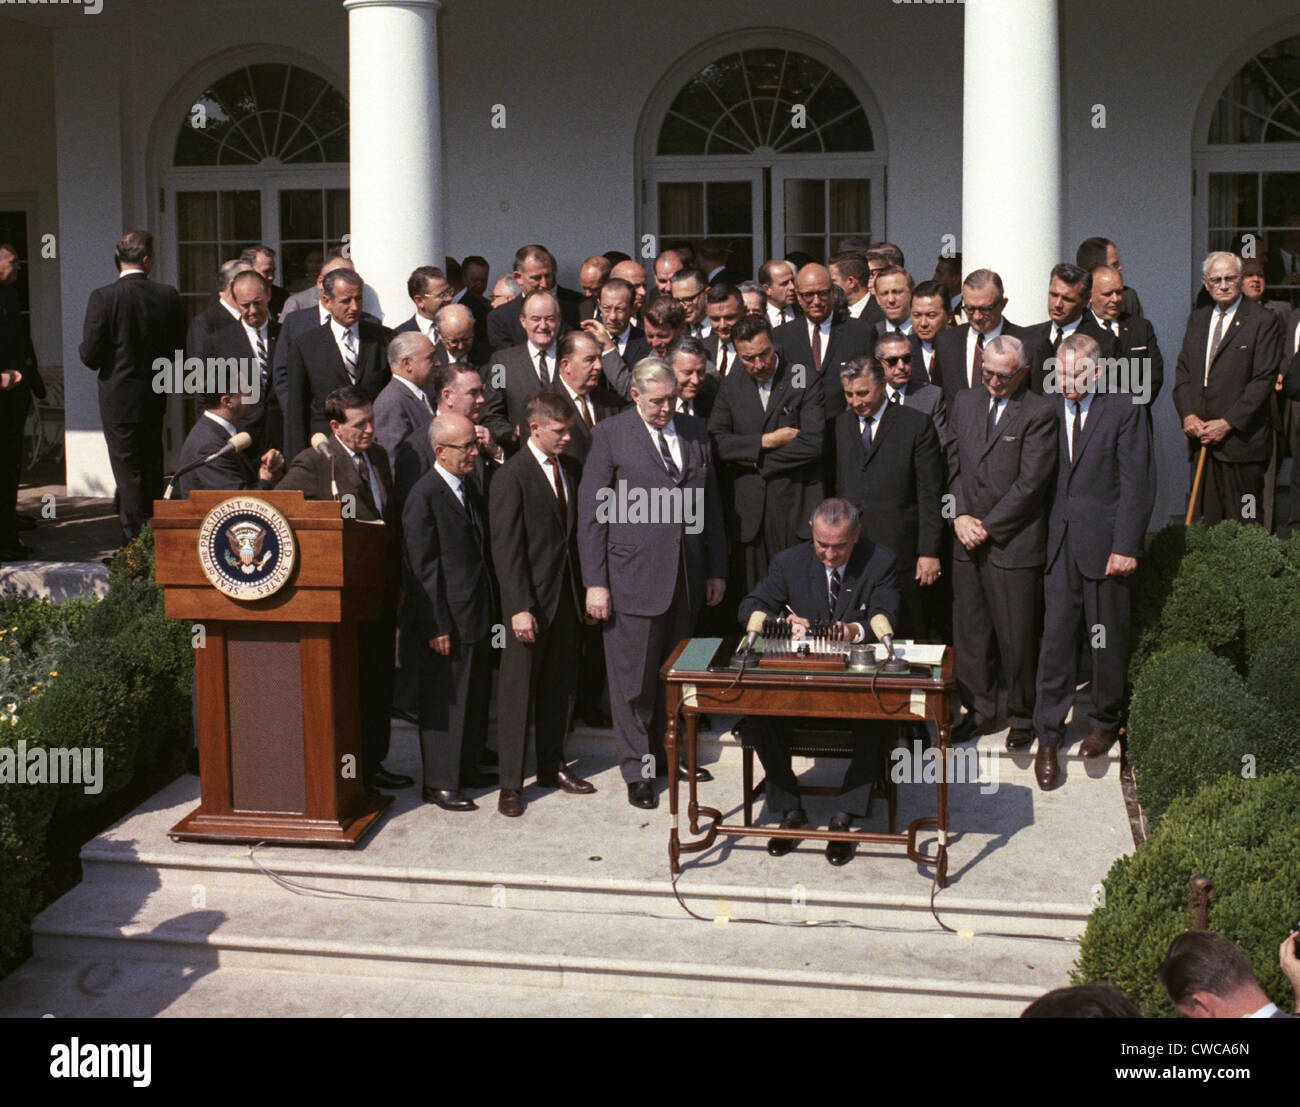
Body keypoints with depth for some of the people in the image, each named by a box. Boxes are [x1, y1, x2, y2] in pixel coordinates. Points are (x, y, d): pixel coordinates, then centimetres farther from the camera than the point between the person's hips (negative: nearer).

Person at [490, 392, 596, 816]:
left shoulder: (571, 469, 10)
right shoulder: (512, 476, -11)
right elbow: (506, 547, -13)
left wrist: (585, 587, 8)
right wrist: (520, 607, -18)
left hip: (568, 596, 6)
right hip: (532, 599, -6)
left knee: (560, 686, 15)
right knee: (518, 690, 0)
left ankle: (552, 766, 29)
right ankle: (511, 783, 8)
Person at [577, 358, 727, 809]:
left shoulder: (694, 431, 10)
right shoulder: (610, 435, -4)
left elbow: (710, 502, 14)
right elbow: (591, 512, -5)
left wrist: (717, 569, 11)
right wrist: (595, 582, -10)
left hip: (686, 576, 5)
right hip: (634, 575, -4)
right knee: (633, 675, 2)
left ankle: (667, 752, 31)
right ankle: (637, 770, 14)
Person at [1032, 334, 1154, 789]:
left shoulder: (1124, 410, -6)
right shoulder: (1050, 409, 6)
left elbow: (1137, 484, -7)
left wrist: (1126, 546, -12)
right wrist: (1043, 535, 1)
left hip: (1104, 544, -3)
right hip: (1060, 544, 3)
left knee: (1107, 639, 11)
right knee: (1056, 637, 1)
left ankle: (1105, 721, 32)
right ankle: (1048, 738, 10)